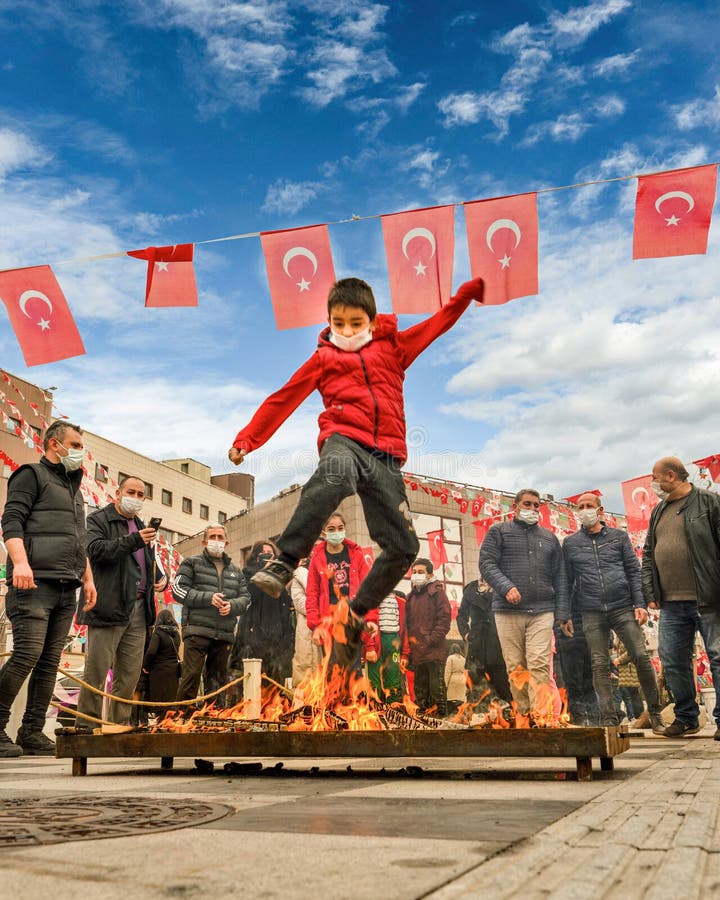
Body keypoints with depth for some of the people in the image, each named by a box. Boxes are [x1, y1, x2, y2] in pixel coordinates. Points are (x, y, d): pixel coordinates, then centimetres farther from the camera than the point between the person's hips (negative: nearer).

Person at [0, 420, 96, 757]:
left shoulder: (74, 488, 27)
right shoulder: (32, 474, 4)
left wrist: (88, 578, 21)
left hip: (66, 589, 7)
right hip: (34, 582, -7)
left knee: (50, 661, 4)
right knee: (28, 653, -14)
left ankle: (32, 732, 9)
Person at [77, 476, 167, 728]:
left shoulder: (142, 527, 24)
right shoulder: (98, 519, 3)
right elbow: (96, 549, -14)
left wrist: (162, 577, 12)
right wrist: (134, 541, -23)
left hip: (138, 609, 7)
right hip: (109, 607, -7)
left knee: (130, 673, 9)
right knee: (96, 671, -6)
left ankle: (120, 724, 16)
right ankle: (86, 724, 0)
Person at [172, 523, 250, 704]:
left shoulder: (235, 571, 22)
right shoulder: (191, 563, 10)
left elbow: (245, 598, 17)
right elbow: (178, 590, -2)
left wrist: (232, 605, -6)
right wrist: (208, 598, -12)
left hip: (225, 634, 4)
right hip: (197, 630, -4)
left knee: (217, 680, 8)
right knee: (191, 676, -12)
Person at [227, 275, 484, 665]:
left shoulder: (393, 347, 23)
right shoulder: (323, 358, 19)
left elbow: (438, 322, 29)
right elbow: (283, 400, 18)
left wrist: (470, 290, 20)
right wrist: (246, 439, 15)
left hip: (385, 456, 3)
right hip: (344, 439, -3)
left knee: (404, 546, -4)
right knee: (334, 477, -42)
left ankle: (354, 614, 13)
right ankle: (283, 564, -40)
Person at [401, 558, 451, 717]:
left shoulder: (437, 592, 1)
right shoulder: (411, 596, 19)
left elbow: (444, 621, -7)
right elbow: (407, 626, 18)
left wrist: (428, 641, -14)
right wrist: (406, 654, 10)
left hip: (434, 652, -6)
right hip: (416, 654, 6)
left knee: (436, 690, -7)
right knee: (420, 693, 11)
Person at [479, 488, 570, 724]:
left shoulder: (549, 538, 21)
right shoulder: (499, 531, 11)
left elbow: (559, 579, 18)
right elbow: (486, 563, 0)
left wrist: (562, 614, 9)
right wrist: (506, 587, -16)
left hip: (542, 611, 1)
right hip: (508, 611, -1)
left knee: (539, 666, -11)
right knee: (515, 668, 0)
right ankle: (523, 715, 10)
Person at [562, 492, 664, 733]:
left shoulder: (619, 537, 10)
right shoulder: (570, 544, 10)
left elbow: (634, 571, 7)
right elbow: (567, 581, 10)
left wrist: (640, 604, -3)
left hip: (623, 607, 0)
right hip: (592, 613, 0)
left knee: (641, 656, -6)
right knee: (599, 665, -1)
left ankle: (655, 714, 8)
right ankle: (609, 719, 5)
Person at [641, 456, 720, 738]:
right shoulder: (658, 512, 17)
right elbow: (648, 554, 18)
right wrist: (650, 593, 9)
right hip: (671, 604, 7)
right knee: (672, 662, 8)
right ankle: (686, 717, 21)